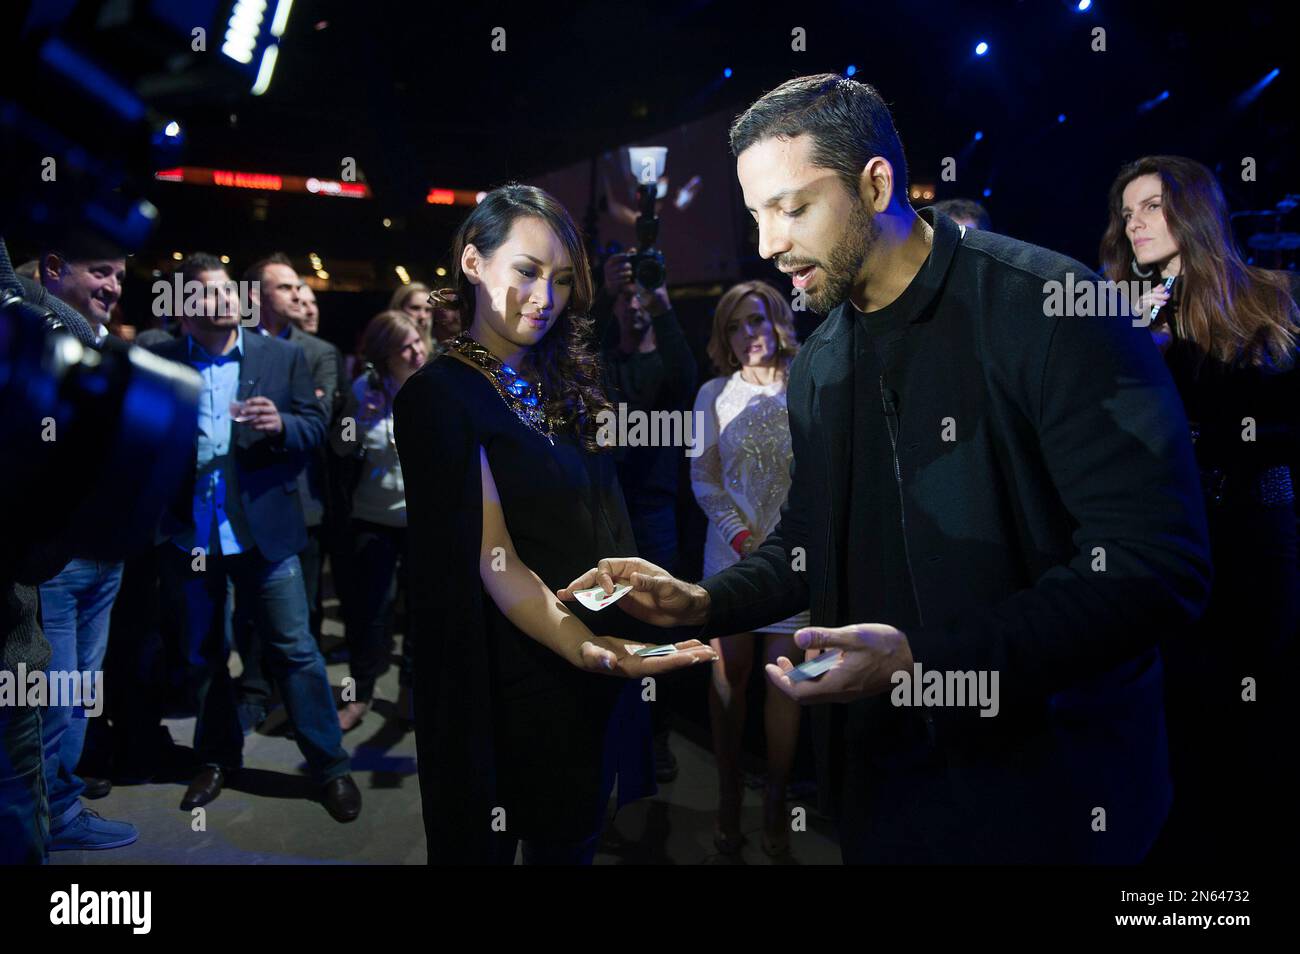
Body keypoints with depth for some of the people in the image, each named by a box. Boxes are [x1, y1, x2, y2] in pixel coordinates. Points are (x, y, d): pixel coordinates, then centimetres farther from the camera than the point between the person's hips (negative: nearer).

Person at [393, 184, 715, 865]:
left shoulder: (563, 386, 10)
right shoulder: (440, 395, -13)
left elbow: (600, 525, 10)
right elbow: (493, 559, -21)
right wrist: (583, 648, -33)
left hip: (591, 679, 7)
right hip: (509, 684, -6)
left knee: (572, 840, 20)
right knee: (489, 846, 11)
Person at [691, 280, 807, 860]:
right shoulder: (715, 394, 5)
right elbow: (703, 476, 4)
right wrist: (742, 537, -9)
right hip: (731, 549, 1)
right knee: (729, 672, 5)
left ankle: (776, 801, 16)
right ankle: (728, 795, 19)